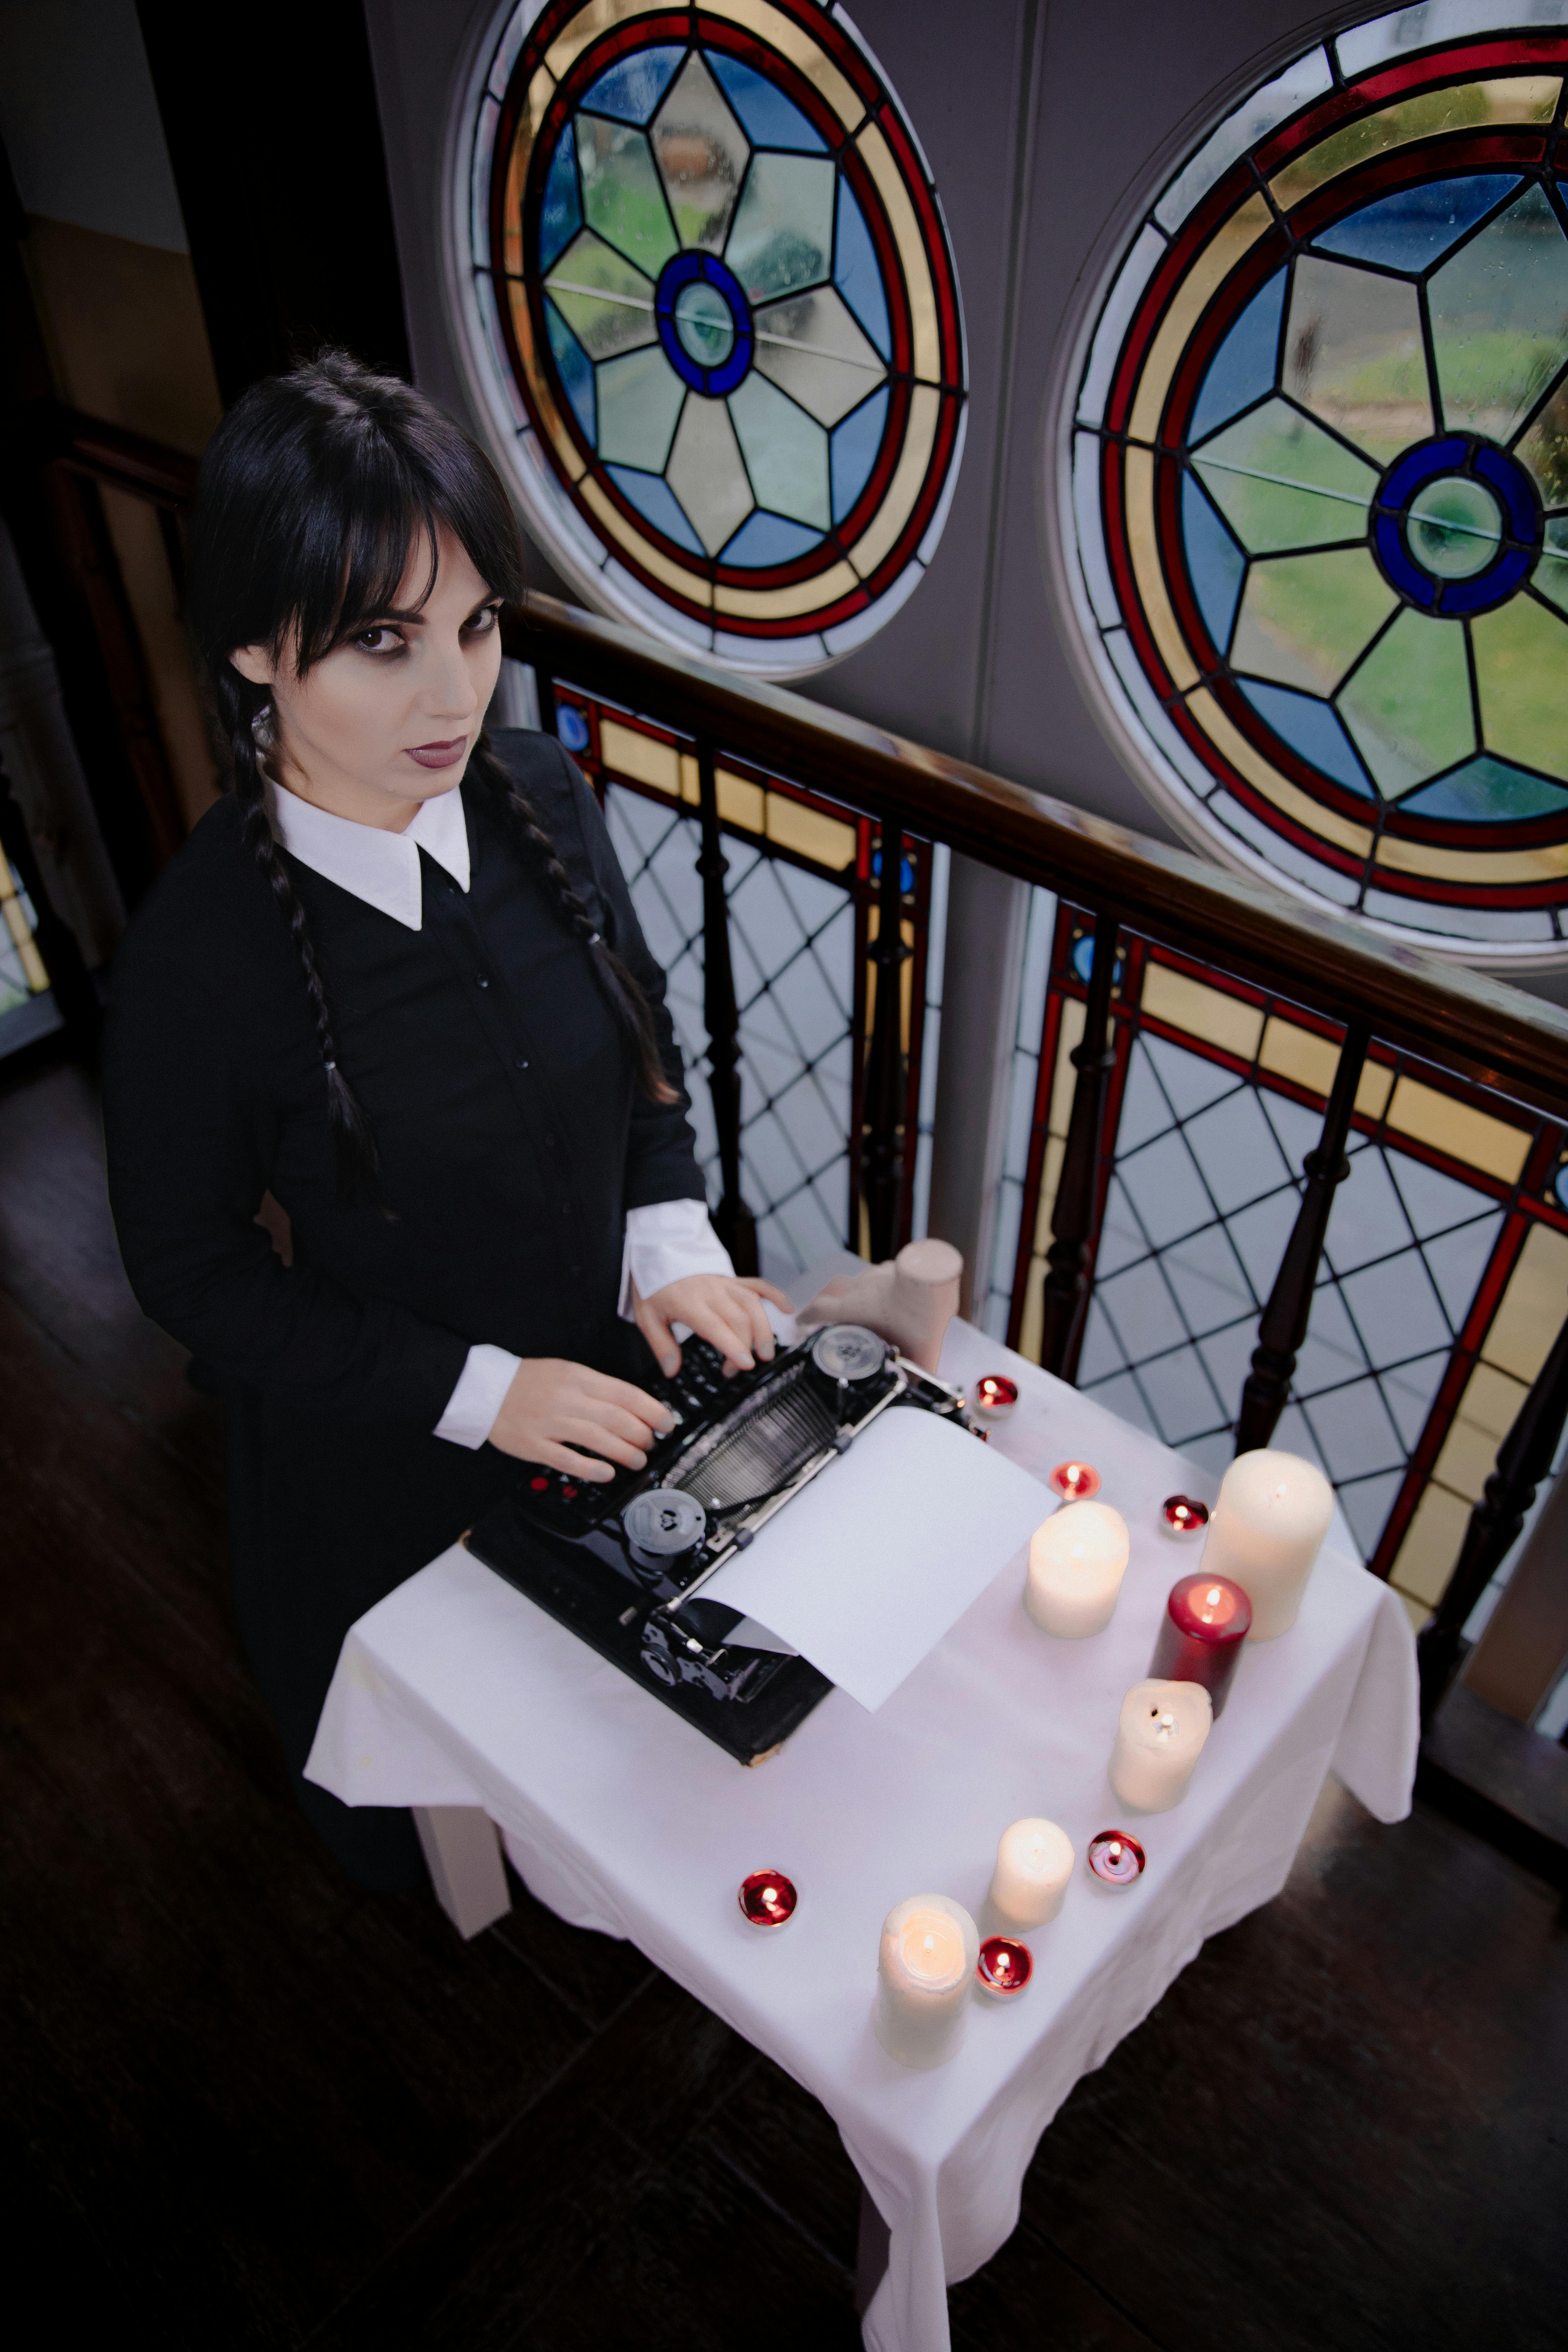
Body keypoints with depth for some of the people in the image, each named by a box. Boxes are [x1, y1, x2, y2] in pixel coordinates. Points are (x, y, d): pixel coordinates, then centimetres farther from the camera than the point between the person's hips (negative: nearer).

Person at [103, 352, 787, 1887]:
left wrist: (670, 1237, -12)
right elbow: (194, 1273, -18)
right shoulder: (199, 953, -30)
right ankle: (410, 1883, 64)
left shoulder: (541, 798, -16)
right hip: (385, 1455, -4)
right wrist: (477, 1391, -21)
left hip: (603, 1371, 5)